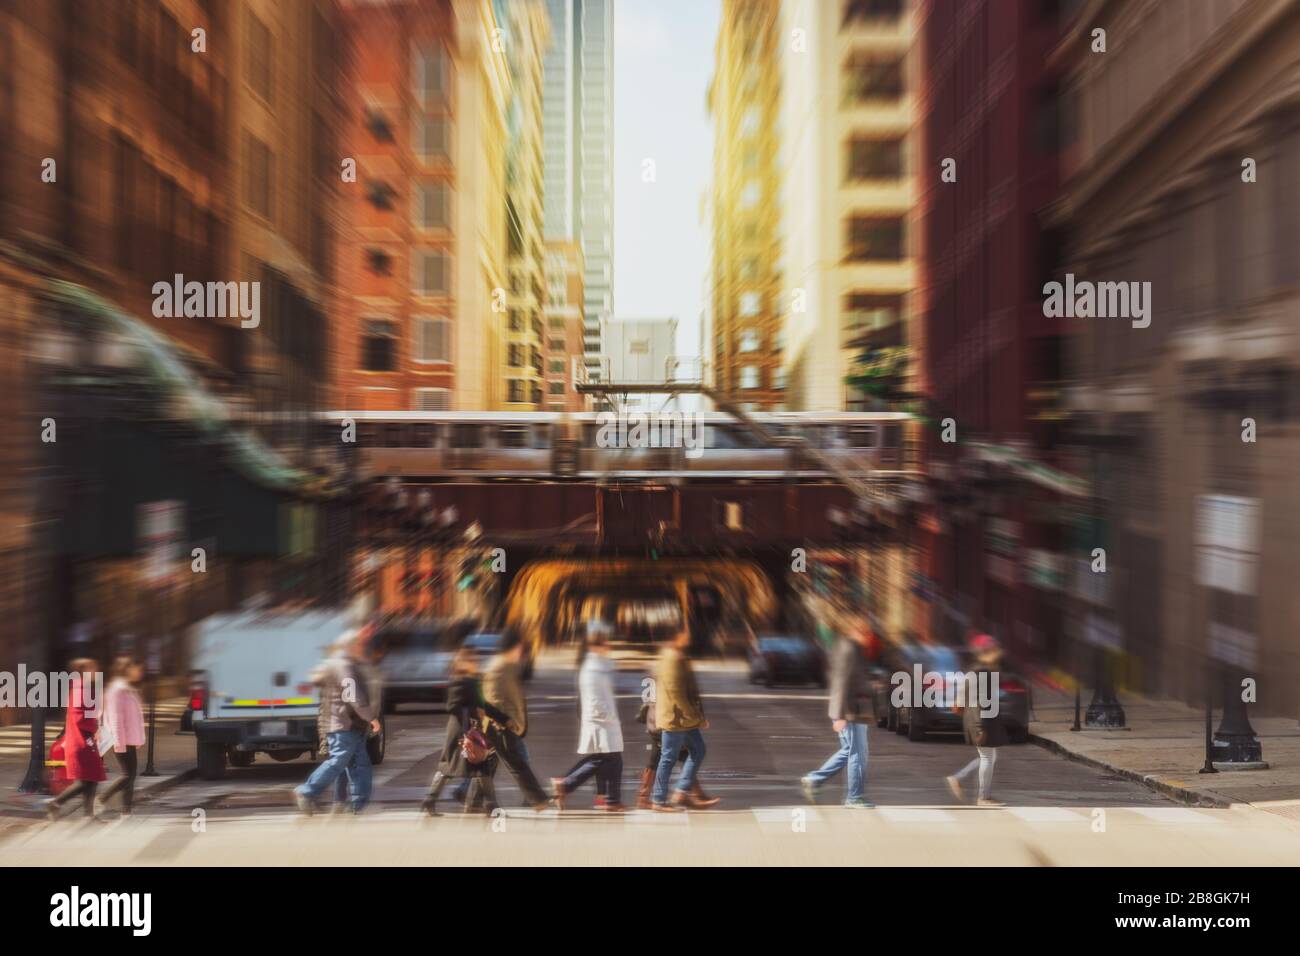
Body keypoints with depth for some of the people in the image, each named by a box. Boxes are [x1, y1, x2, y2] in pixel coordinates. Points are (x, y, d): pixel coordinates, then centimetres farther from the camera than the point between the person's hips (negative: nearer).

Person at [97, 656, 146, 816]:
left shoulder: (130, 690, 15)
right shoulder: (118, 690, -14)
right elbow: (115, 717, -18)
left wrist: (138, 739, 18)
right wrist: (119, 742, -20)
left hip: (130, 741, 9)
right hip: (122, 742, -9)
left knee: (131, 777, 9)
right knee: (128, 776, -8)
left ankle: (126, 810, 12)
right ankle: (102, 800, 4)